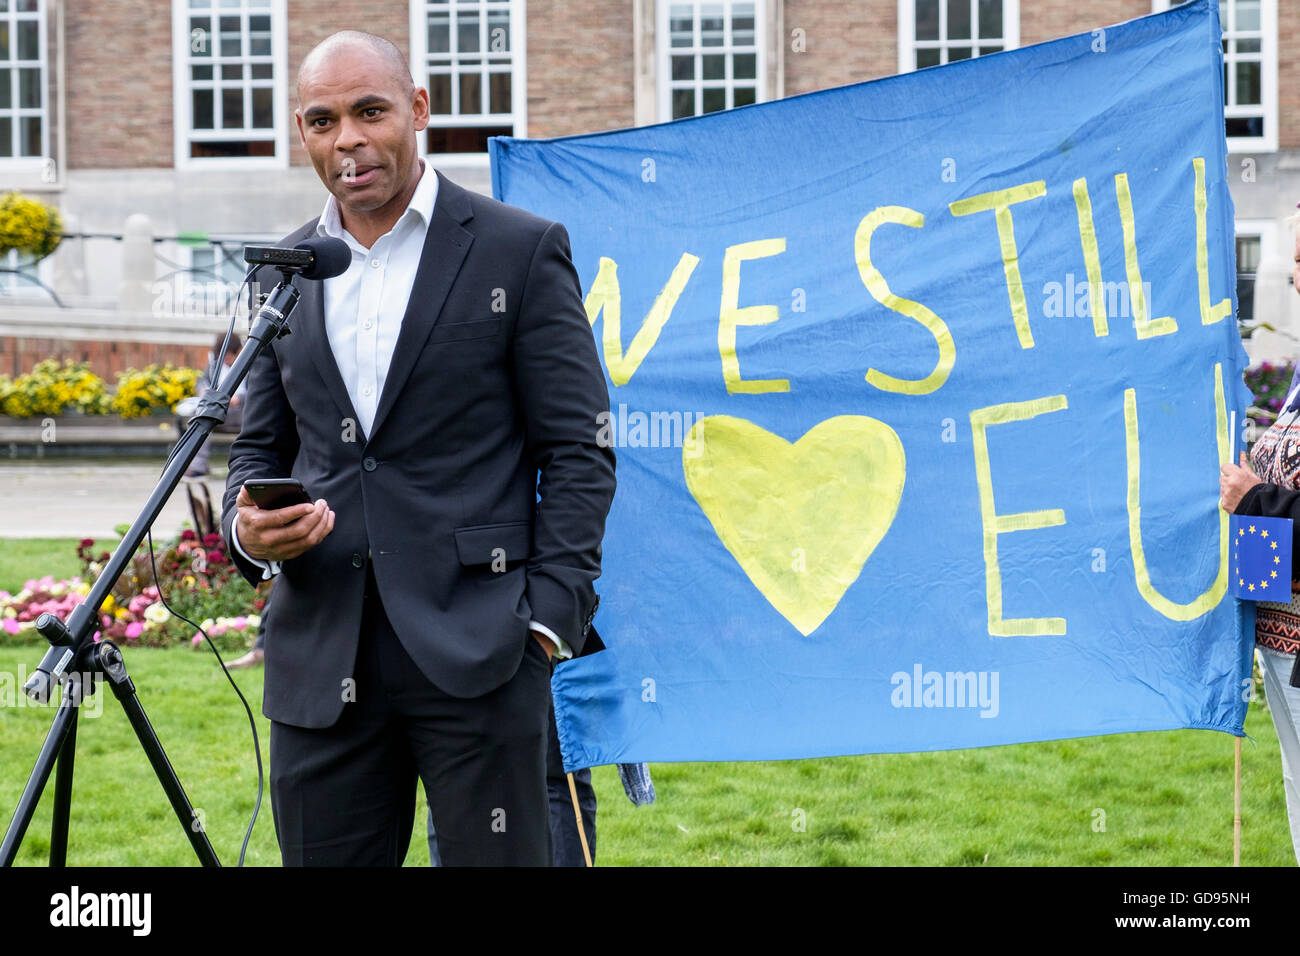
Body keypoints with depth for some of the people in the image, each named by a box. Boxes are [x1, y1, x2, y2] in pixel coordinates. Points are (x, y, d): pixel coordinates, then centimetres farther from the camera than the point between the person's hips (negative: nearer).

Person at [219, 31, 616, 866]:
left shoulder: (521, 251, 0)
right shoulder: (284, 272, 14)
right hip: (322, 662, 4)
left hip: (474, 646, -4)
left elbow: (578, 452, -2)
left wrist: (549, 617, -10)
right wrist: (249, 525, -3)